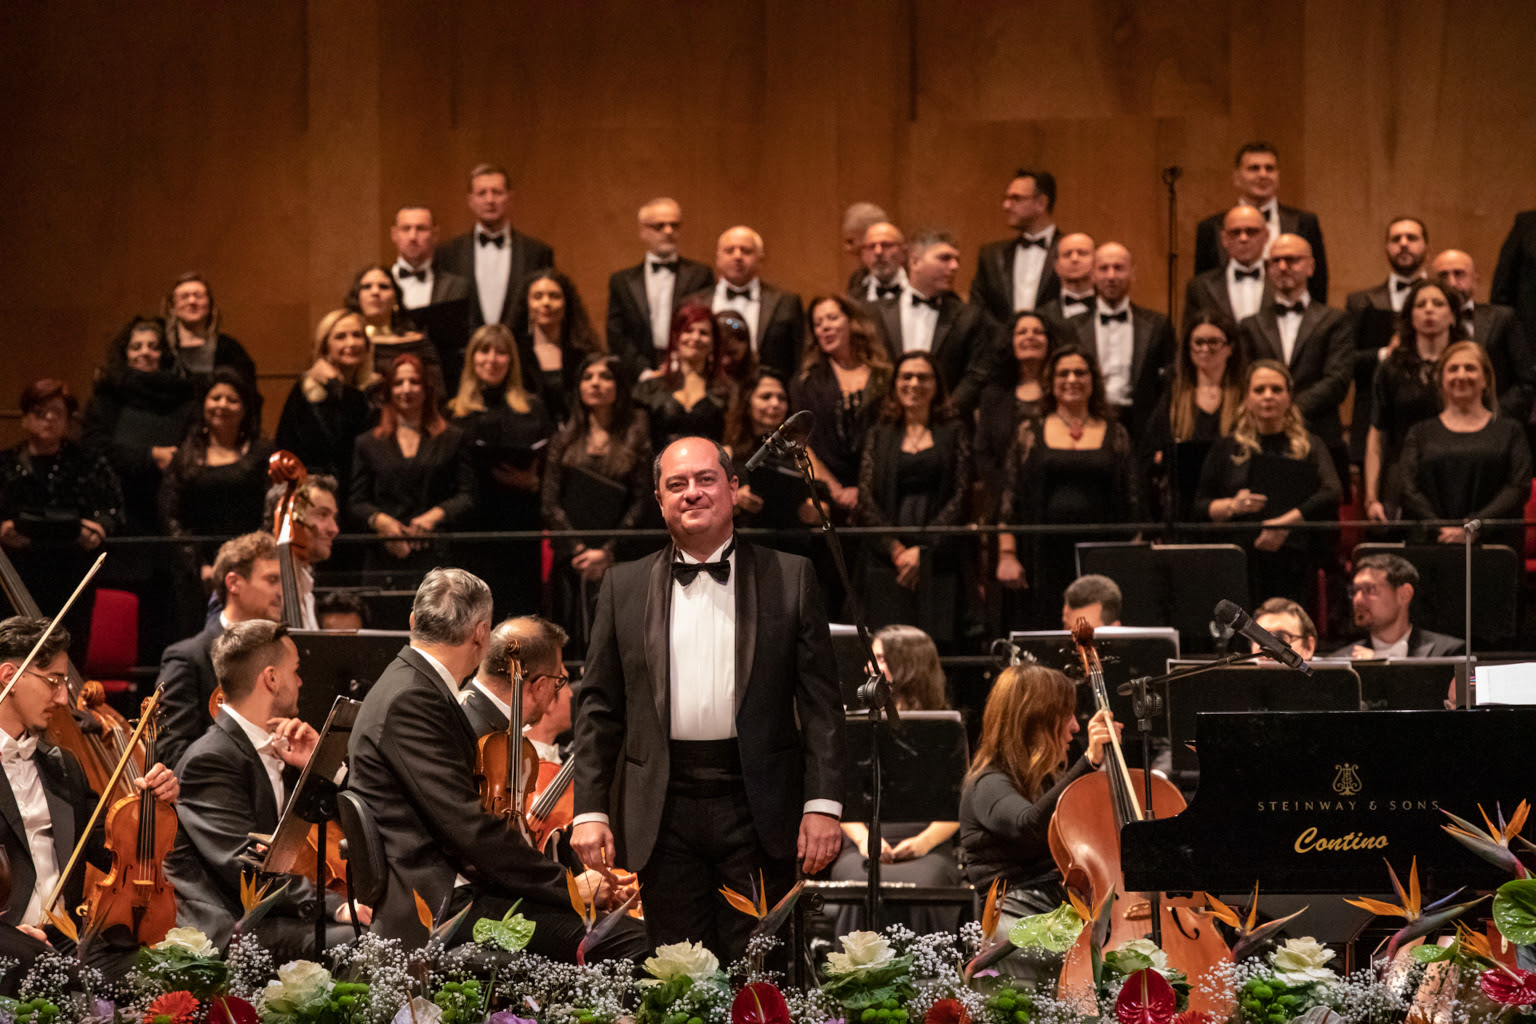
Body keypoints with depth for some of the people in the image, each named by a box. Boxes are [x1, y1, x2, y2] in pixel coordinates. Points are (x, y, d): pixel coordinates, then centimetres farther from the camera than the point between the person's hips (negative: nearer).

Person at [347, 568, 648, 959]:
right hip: (440, 907, -11)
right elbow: (469, 829, -19)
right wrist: (569, 885, -16)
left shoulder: (412, 687, 19)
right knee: (630, 944, -21)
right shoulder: (411, 701, -13)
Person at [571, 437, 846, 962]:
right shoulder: (625, 586, 10)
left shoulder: (790, 578, 6)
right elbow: (598, 706, 10)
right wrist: (590, 810, 1)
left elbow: (820, 701, 2)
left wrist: (823, 805, -6)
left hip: (758, 807, -1)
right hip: (665, 815, 1)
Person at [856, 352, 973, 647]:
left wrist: (924, 549, -9)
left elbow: (960, 498, 2)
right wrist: (895, 550, -10)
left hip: (937, 562, -1)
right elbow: (866, 501, 5)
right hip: (886, 564, 1)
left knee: (935, 644, -10)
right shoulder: (880, 435, 15)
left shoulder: (954, 432, 11)